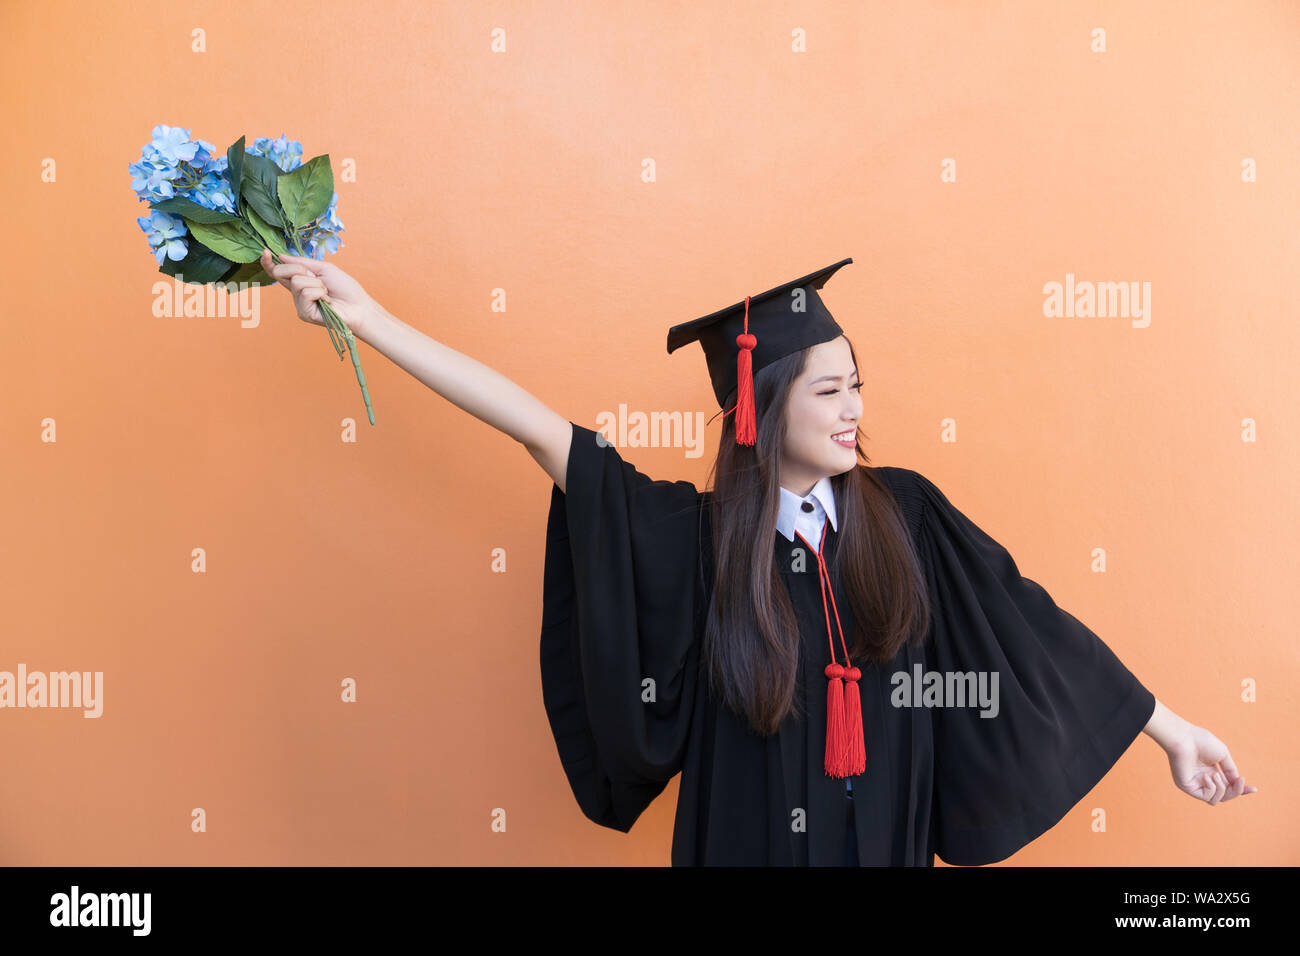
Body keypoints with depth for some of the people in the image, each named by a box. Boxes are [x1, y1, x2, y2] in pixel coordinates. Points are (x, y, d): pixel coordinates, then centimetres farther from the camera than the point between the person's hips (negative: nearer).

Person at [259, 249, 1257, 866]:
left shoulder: (903, 513, -7)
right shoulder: (695, 535, -14)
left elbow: (1028, 623, 1)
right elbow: (539, 426, -18)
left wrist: (1169, 726, 8)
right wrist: (366, 315, -19)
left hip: (886, 835, 3)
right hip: (749, 836, -2)